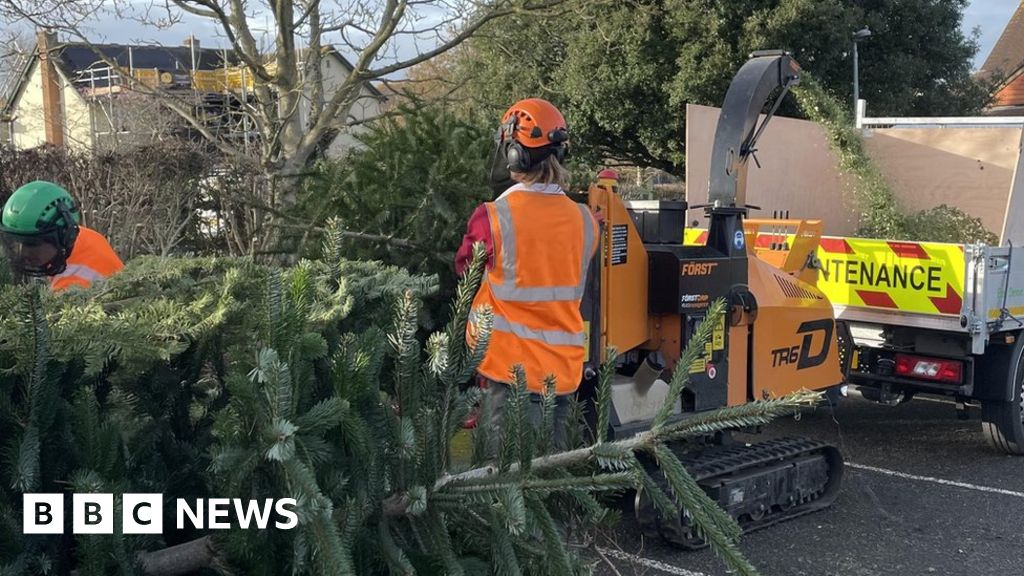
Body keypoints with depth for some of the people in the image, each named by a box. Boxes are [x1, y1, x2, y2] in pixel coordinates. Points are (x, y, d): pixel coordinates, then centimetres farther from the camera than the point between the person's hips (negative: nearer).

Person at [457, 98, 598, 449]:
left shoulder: (493, 218, -15)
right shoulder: (584, 221, -1)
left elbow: (464, 267, 2)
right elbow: (567, 285, 7)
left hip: (511, 368, -4)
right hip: (563, 370, 5)